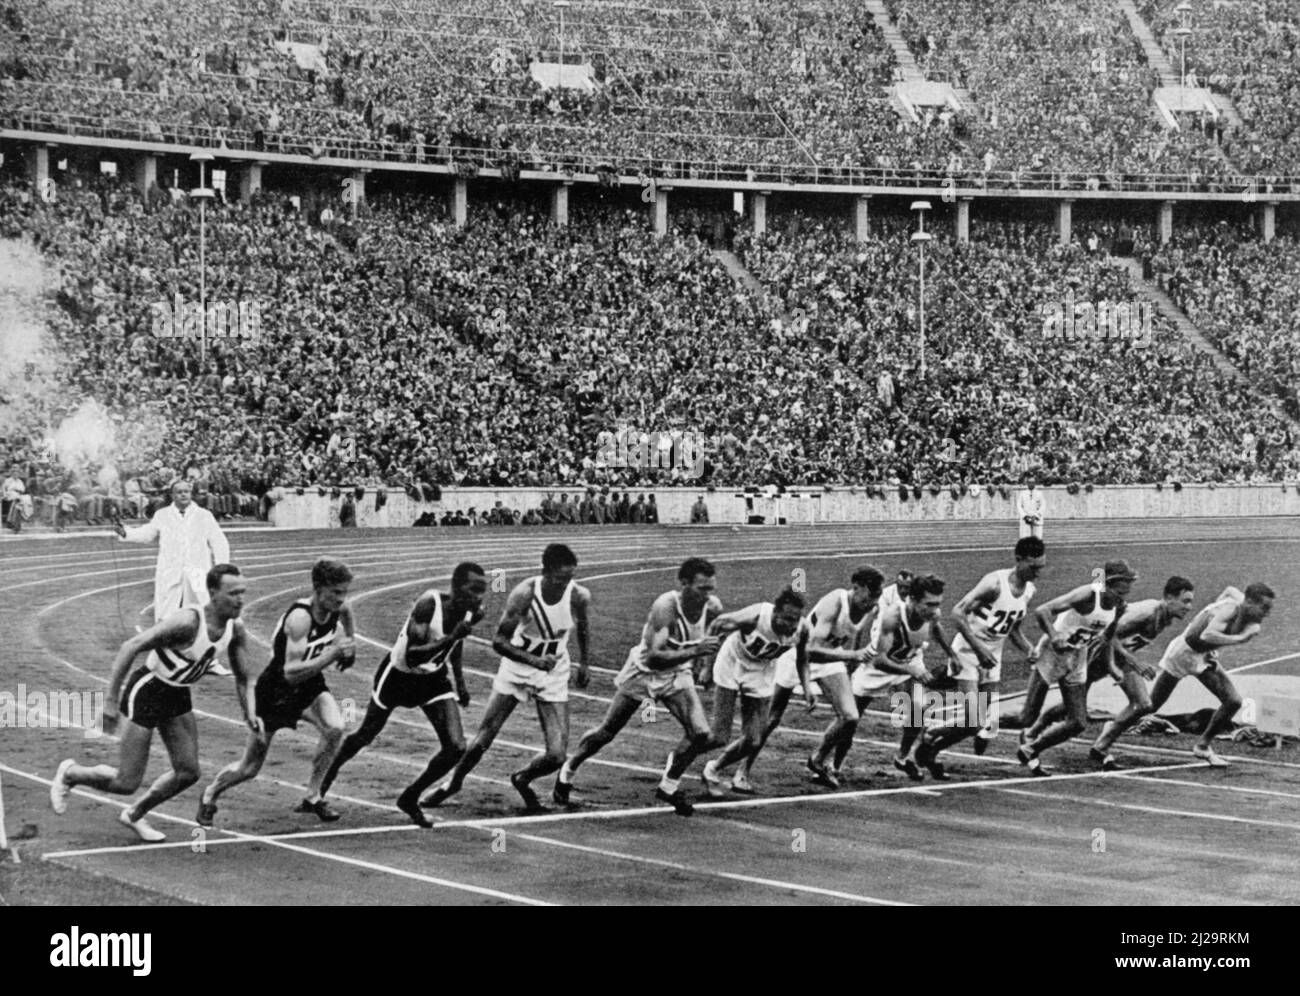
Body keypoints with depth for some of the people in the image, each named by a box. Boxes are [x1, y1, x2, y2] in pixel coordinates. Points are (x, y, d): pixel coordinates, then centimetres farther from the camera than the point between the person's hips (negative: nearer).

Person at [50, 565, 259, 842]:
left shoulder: (235, 629, -7)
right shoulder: (187, 621, -30)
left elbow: (244, 677, 8)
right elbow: (131, 647, -29)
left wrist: (250, 713, -9)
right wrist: (111, 700, -29)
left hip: (178, 696, 7)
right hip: (145, 692, -7)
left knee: (188, 773, 3)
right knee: (126, 783, -4)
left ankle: (134, 814, 27)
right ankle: (70, 774, 24)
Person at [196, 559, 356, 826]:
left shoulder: (340, 608, -13)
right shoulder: (300, 617, -34)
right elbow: (291, 672, -39)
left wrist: (349, 647, 8)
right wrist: (332, 654, -44)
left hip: (310, 684, 6)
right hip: (275, 690, -5)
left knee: (334, 729, -25)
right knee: (249, 768, 7)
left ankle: (313, 797, -7)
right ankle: (209, 796, 38)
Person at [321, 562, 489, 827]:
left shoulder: (471, 613, -13)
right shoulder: (429, 604, -33)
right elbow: (411, 657, -37)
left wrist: (460, 686, 7)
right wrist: (450, 638, -45)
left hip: (434, 677, 5)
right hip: (398, 674, -5)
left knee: (456, 748, -10)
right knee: (366, 736, 16)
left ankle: (410, 798, 13)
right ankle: (329, 773, 47)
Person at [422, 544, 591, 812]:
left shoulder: (579, 596, -18)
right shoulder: (524, 594, -25)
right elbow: (500, 641, -20)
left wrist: (585, 663, 17)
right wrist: (534, 660, -33)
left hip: (553, 677, 1)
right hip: (517, 668, -1)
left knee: (556, 756, -9)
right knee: (483, 738, 3)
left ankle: (522, 780, 24)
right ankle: (453, 782, 31)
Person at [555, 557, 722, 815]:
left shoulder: (712, 608, -18)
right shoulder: (665, 608, -36)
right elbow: (654, 657, -43)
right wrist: (694, 652, -51)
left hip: (676, 675, 4)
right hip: (643, 671, -4)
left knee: (700, 734, -10)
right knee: (607, 732, 9)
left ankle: (668, 787, 11)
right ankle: (567, 772, 33)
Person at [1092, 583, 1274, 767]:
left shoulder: (1243, 604, -12)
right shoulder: (1230, 611, -35)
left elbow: (1230, 590, 13)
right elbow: (1206, 636, -51)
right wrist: (1239, 639, -50)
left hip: (1205, 656, 7)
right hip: (1183, 653, -7)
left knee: (1233, 701, -5)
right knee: (1151, 704, 6)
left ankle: (1203, 745, 12)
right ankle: (1114, 729, 30)